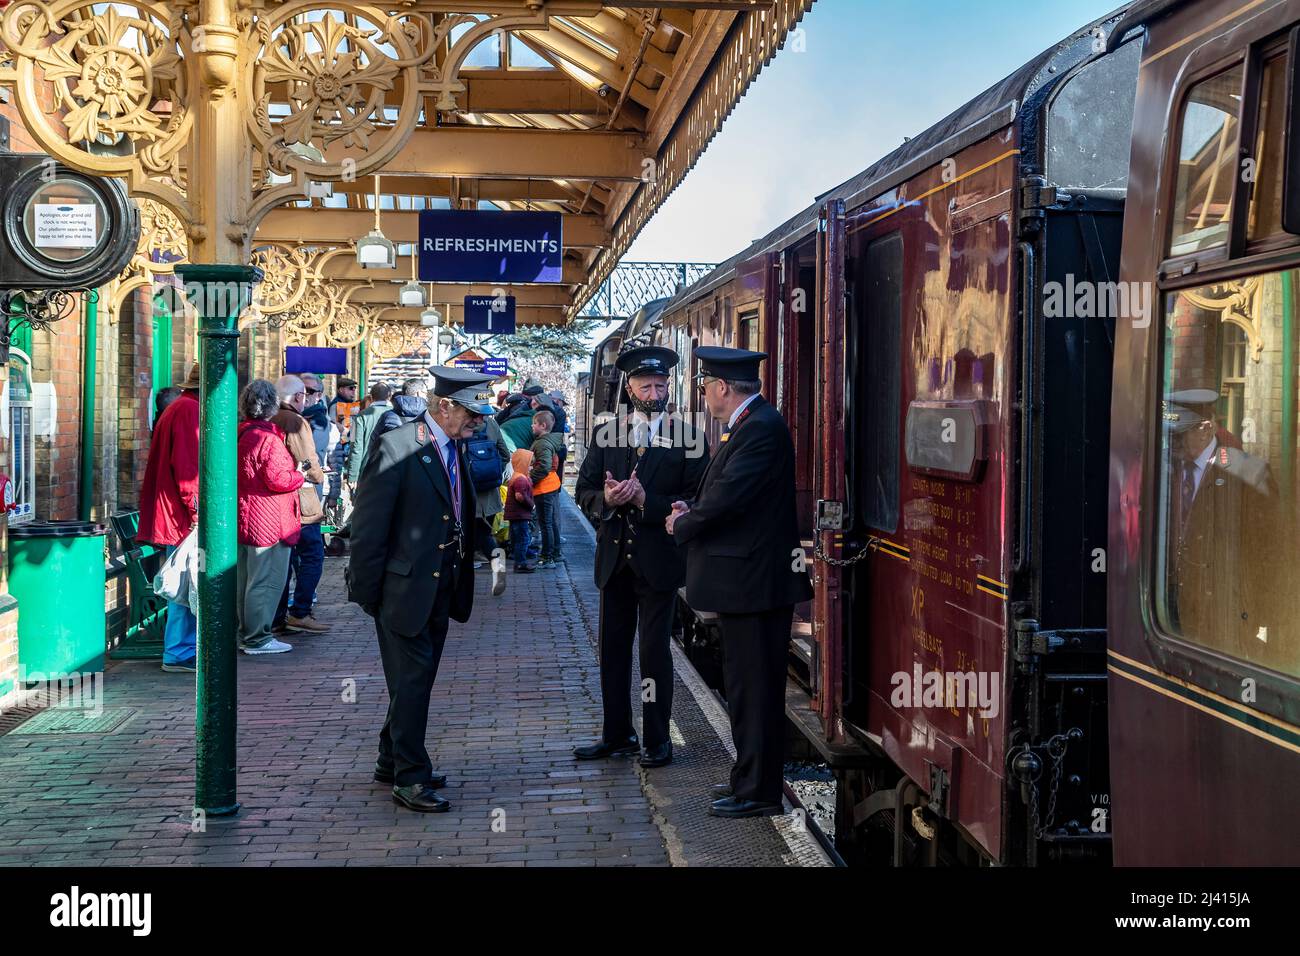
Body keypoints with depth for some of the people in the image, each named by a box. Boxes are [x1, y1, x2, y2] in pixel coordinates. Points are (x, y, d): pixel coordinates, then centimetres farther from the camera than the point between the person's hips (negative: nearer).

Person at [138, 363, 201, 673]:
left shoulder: (176, 408, 21)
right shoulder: (189, 409, -13)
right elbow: (186, 464, -21)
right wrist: (195, 508, -20)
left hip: (177, 516, 11)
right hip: (185, 518, -11)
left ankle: (187, 647, 21)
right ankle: (178, 654, -3)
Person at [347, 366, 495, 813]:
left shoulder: (454, 449, 9)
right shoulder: (394, 447, -16)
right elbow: (368, 525, -16)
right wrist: (367, 592, -14)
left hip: (440, 589, 8)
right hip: (405, 588, -8)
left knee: (418, 679, 16)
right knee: (411, 681, -2)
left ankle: (392, 762, 31)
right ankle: (409, 777, 8)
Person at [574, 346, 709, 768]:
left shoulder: (687, 439, -4)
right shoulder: (607, 435, 7)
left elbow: (695, 500, -10)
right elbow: (584, 489, 6)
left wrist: (647, 501, -21)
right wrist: (606, 499, -16)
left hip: (659, 559, -4)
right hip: (615, 558, 4)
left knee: (655, 649, 0)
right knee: (613, 648, 11)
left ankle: (657, 739, 11)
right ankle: (617, 734, 24)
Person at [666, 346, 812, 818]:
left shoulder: (761, 428, -18)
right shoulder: (747, 425, 16)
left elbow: (728, 497, -24)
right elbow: (724, 492, 18)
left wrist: (684, 524, -8)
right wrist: (692, 510, -1)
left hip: (755, 580, -11)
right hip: (743, 578, 11)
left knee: (756, 687, -3)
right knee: (746, 684, 18)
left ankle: (759, 792, 5)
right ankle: (749, 779, 29)